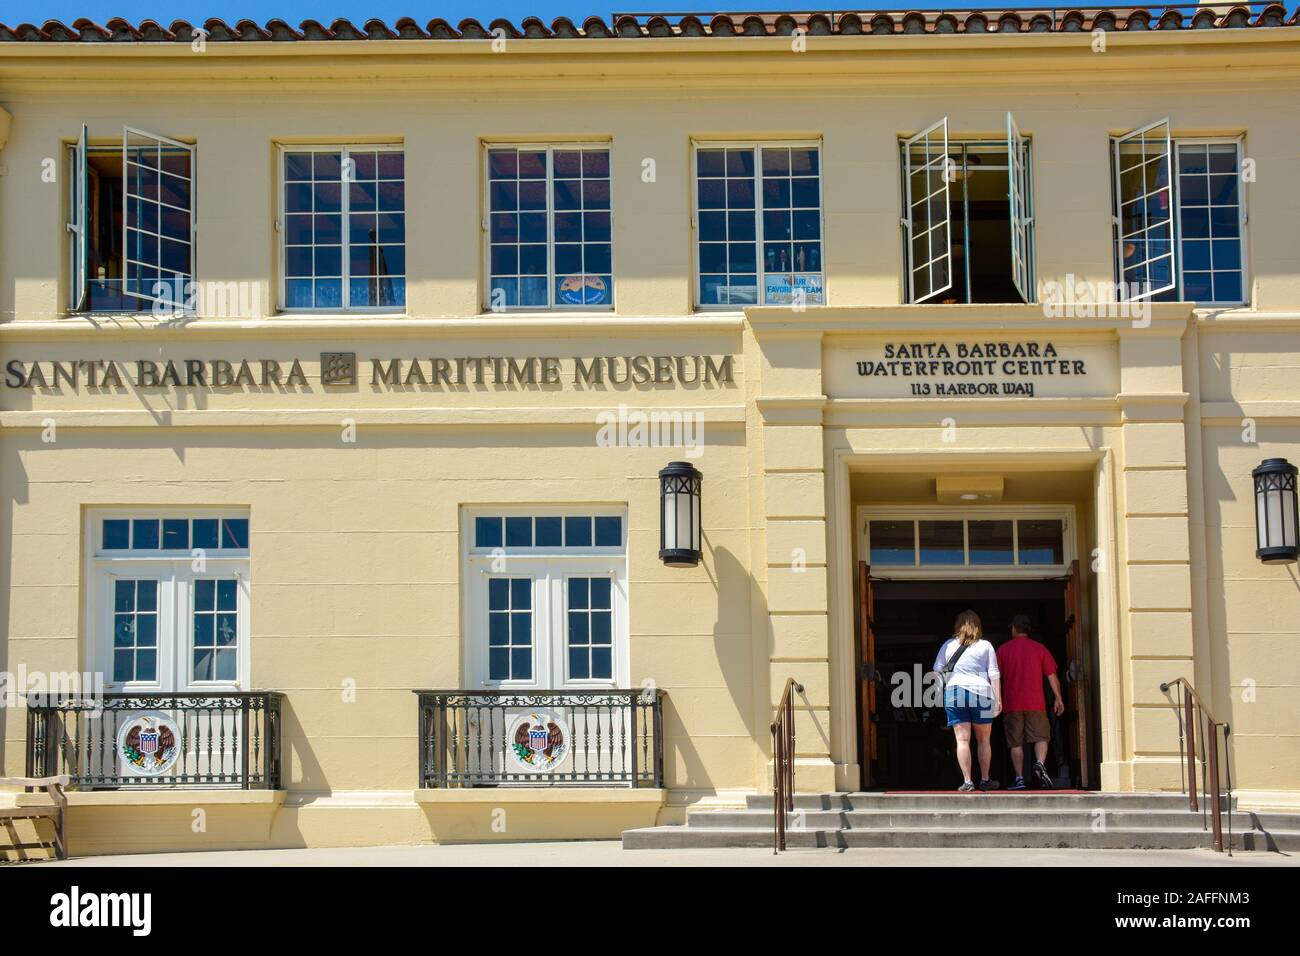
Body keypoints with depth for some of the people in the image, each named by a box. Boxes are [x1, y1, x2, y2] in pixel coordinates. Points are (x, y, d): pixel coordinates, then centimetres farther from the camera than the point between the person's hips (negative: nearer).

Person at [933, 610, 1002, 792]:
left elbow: (937, 670, 7)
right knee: (983, 740, 12)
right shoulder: (985, 646, 5)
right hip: (981, 693, 0)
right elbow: (994, 674, 1)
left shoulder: (949, 645, 8)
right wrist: (998, 698, 2)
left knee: (962, 740, -2)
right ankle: (985, 780, 17)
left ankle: (967, 781, -9)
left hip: (953, 693, 0)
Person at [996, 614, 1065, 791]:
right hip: (1035, 703, 0)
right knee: (1041, 737, 4)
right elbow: (1052, 676, 2)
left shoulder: (1003, 650, 4)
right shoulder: (1040, 649, 5)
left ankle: (1019, 778, 0)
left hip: (1012, 704, 0)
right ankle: (1039, 763, -22)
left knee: (1016, 743, 5)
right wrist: (1058, 699, 7)